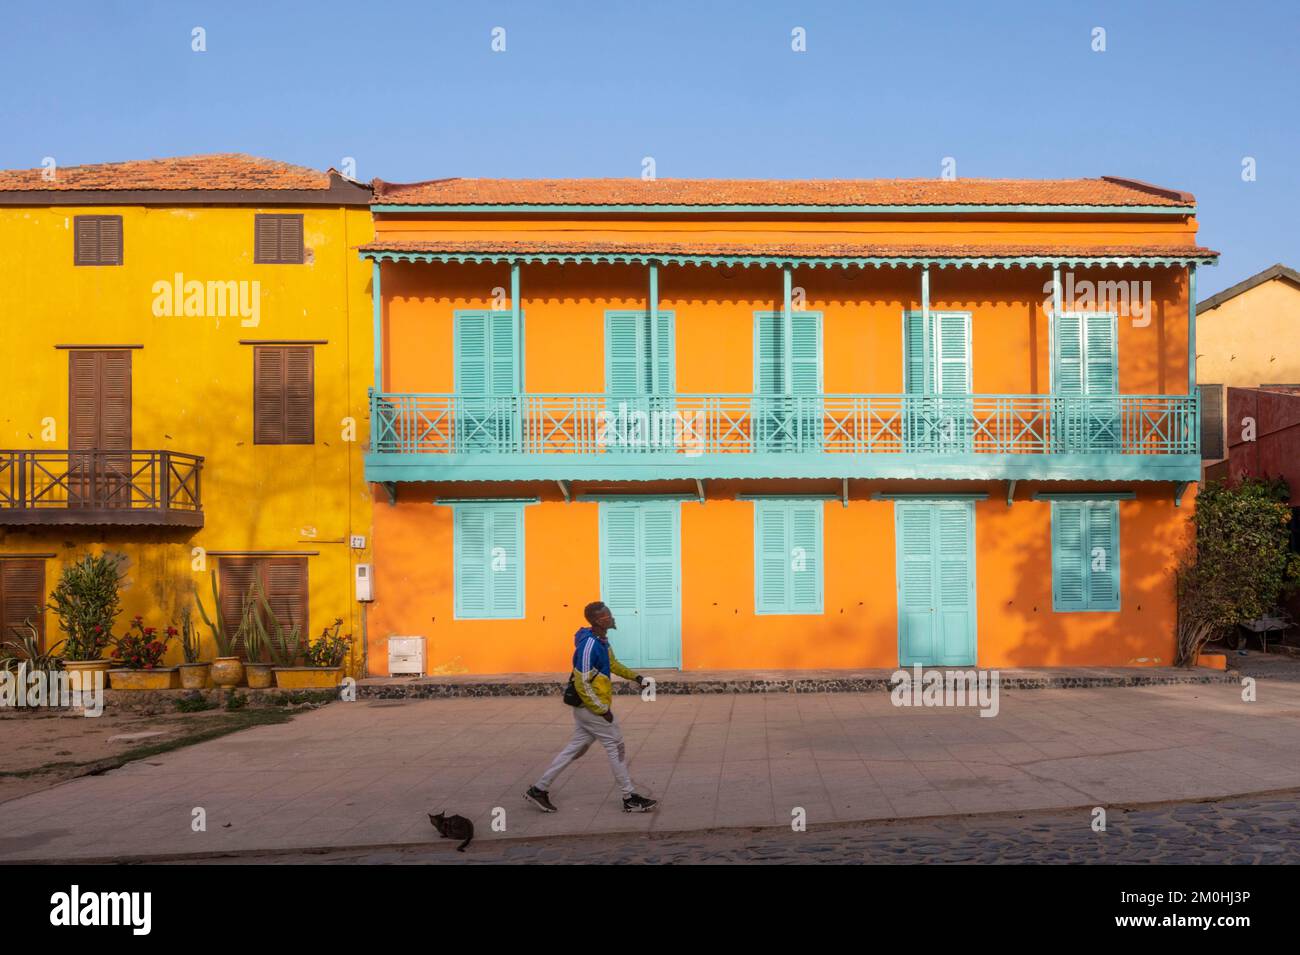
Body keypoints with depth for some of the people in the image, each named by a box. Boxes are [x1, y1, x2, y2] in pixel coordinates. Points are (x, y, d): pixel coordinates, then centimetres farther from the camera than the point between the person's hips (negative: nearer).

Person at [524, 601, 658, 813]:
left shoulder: (602, 640, 6)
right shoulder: (589, 646, -24)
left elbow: (612, 664, 24)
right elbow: (582, 685, -24)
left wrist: (634, 676, 12)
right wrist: (603, 710, -19)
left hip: (586, 707, 9)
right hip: (591, 707, -9)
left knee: (575, 748, 14)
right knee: (616, 746, 0)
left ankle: (539, 789, 19)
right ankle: (630, 799, 10)